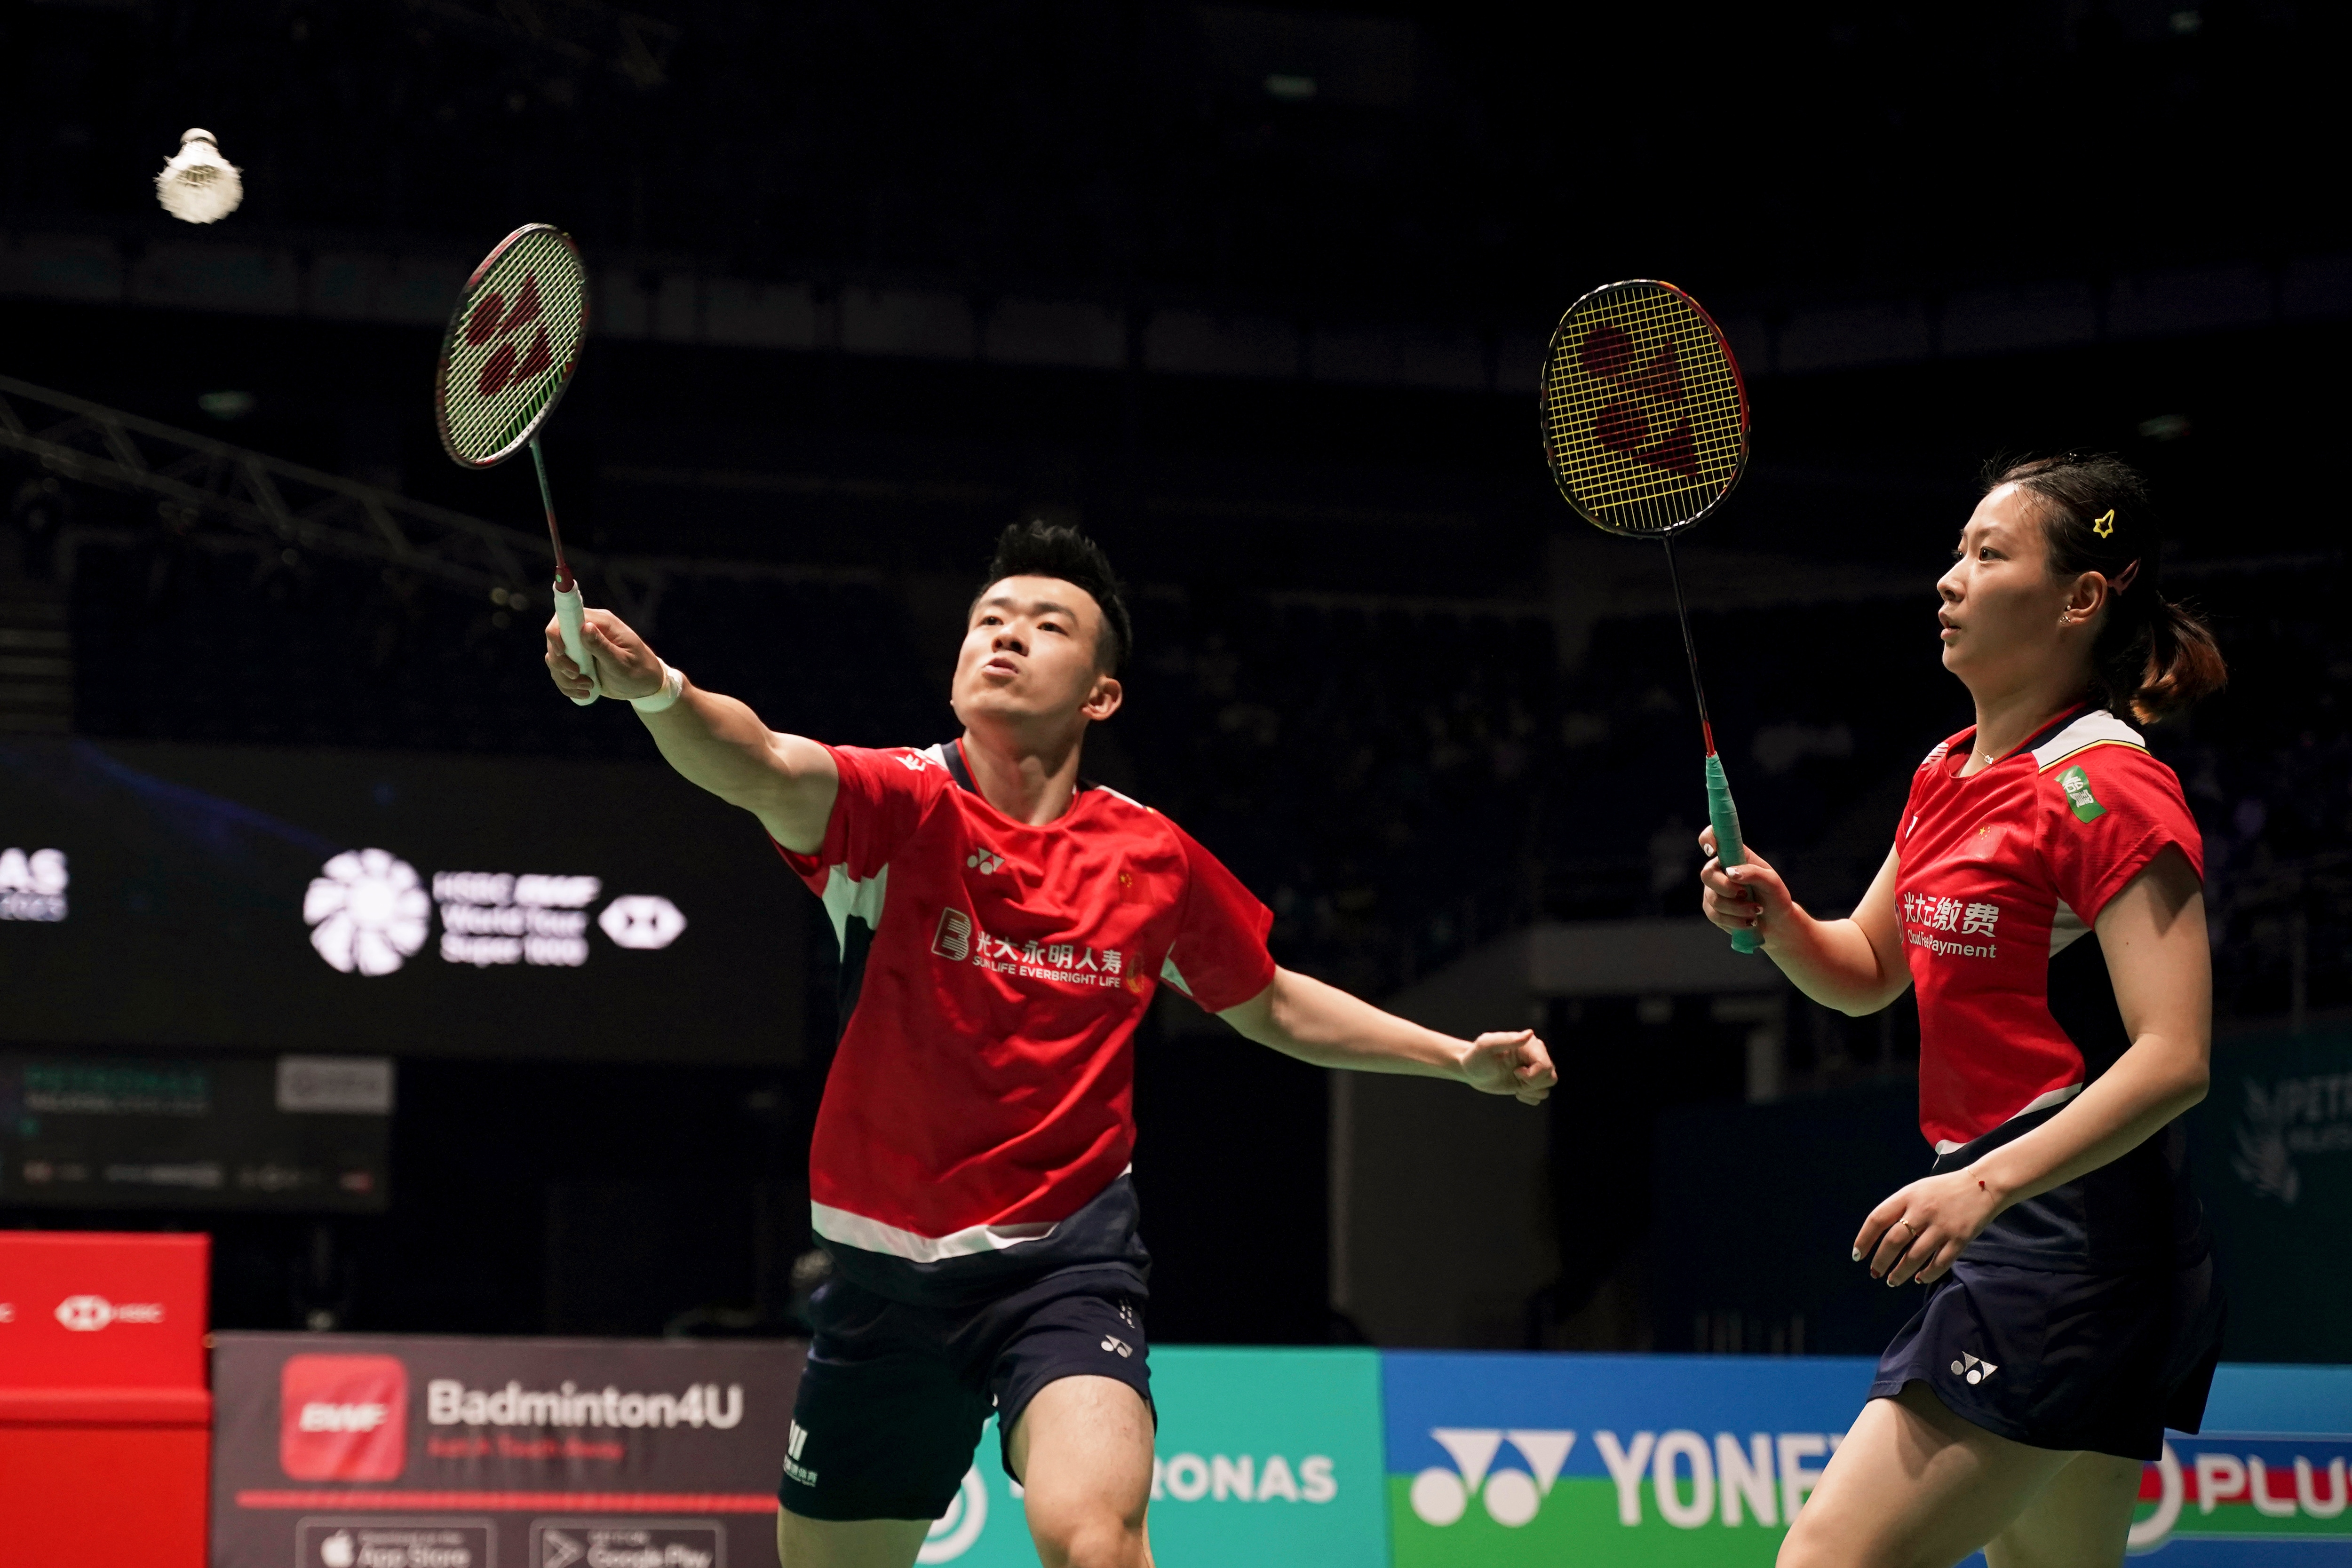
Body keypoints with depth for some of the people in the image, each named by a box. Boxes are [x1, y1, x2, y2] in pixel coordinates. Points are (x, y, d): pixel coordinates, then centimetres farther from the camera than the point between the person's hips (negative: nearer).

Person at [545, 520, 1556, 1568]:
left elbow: (1271, 1004, 19)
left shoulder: (1155, 861, -1)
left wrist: (1459, 1058, 14)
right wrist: (654, 688, -54)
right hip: (886, 1273, 1)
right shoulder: (898, 807, -10)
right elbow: (761, 766, -33)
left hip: (1067, 1259, -1)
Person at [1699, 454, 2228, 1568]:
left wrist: (1984, 1185, -30)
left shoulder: (2107, 787, -13)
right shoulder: (1948, 776, 14)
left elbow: (2174, 1058, -21)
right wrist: (1776, 919, 3)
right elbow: (1863, 975, 25)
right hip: (2002, 1236, 10)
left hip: (2072, 1232, -10)